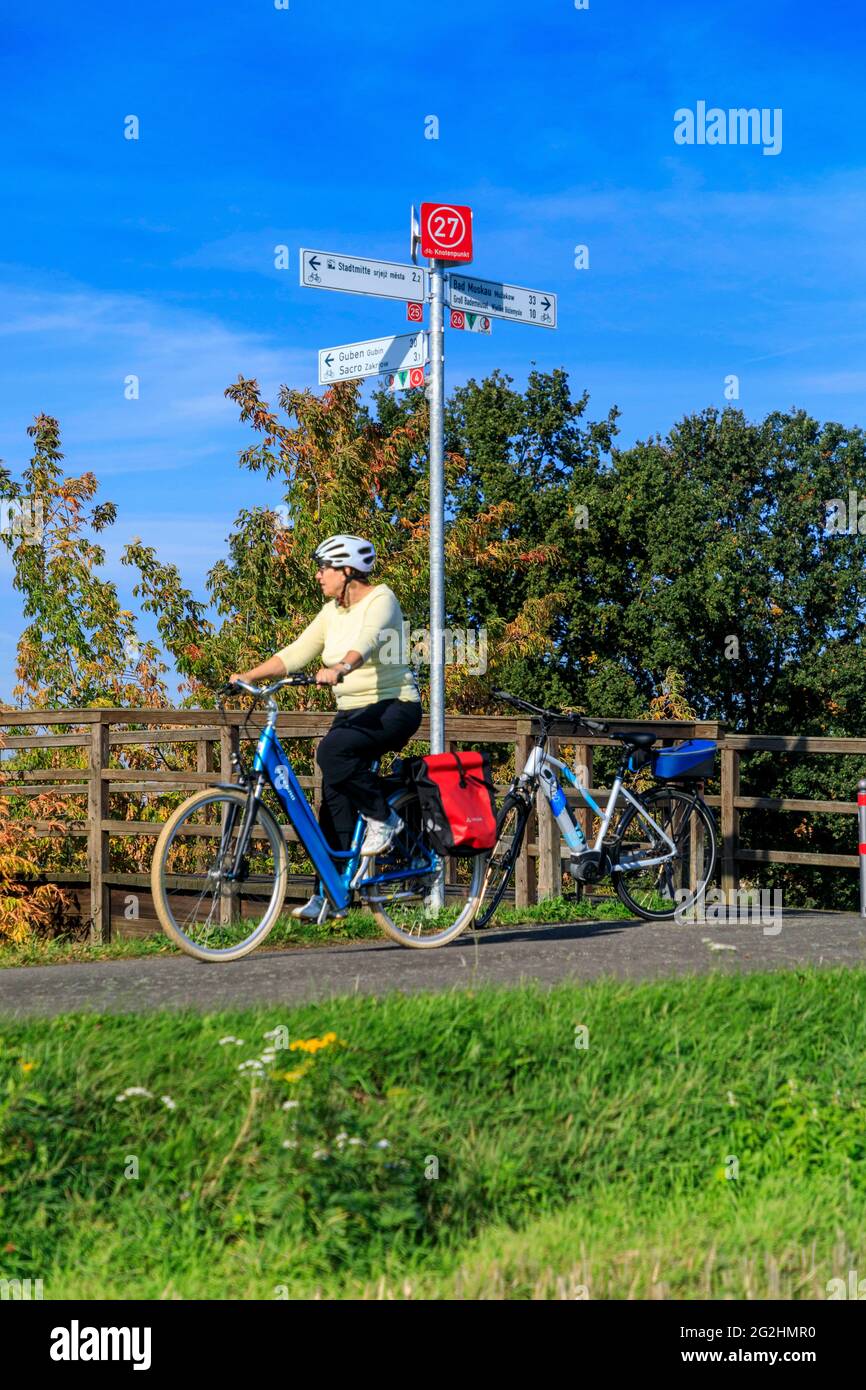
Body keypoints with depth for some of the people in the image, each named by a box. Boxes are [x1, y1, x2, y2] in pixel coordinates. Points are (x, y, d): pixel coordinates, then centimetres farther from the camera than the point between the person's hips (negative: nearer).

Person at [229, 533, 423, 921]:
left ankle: (383, 817, -13)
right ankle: (329, 895, 1)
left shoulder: (381, 599, -11)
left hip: (394, 706, -8)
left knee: (332, 751, -32)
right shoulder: (332, 611, 11)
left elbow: (367, 642, -31)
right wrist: (247, 677, -4)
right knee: (335, 801, -1)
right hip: (352, 712, 8)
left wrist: (339, 669, -49)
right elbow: (295, 654, 7)